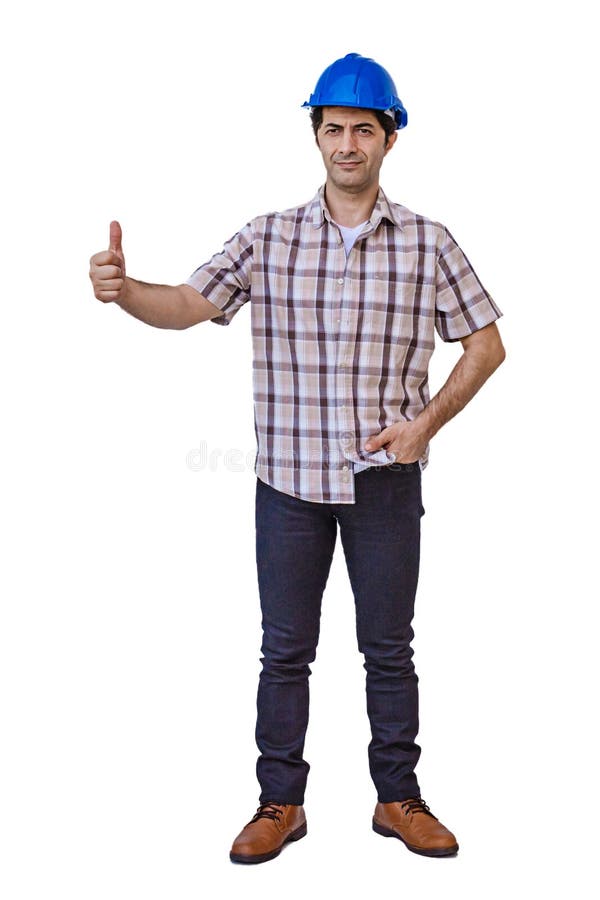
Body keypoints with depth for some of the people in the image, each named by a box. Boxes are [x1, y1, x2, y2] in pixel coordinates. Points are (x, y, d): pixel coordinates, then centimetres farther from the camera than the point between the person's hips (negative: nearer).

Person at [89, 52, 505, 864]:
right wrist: (120, 289, -31)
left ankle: (398, 798, 26)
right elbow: (185, 306, -10)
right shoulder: (268, 238, 0)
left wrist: (428, 421, -6)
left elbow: (486, 344, 5)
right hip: (290, 475, 1)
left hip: (385, 477, 0)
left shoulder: (426, 242, 0)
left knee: (389, 646, 10)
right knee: (285, 649, 9)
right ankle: (280, 803, 24)